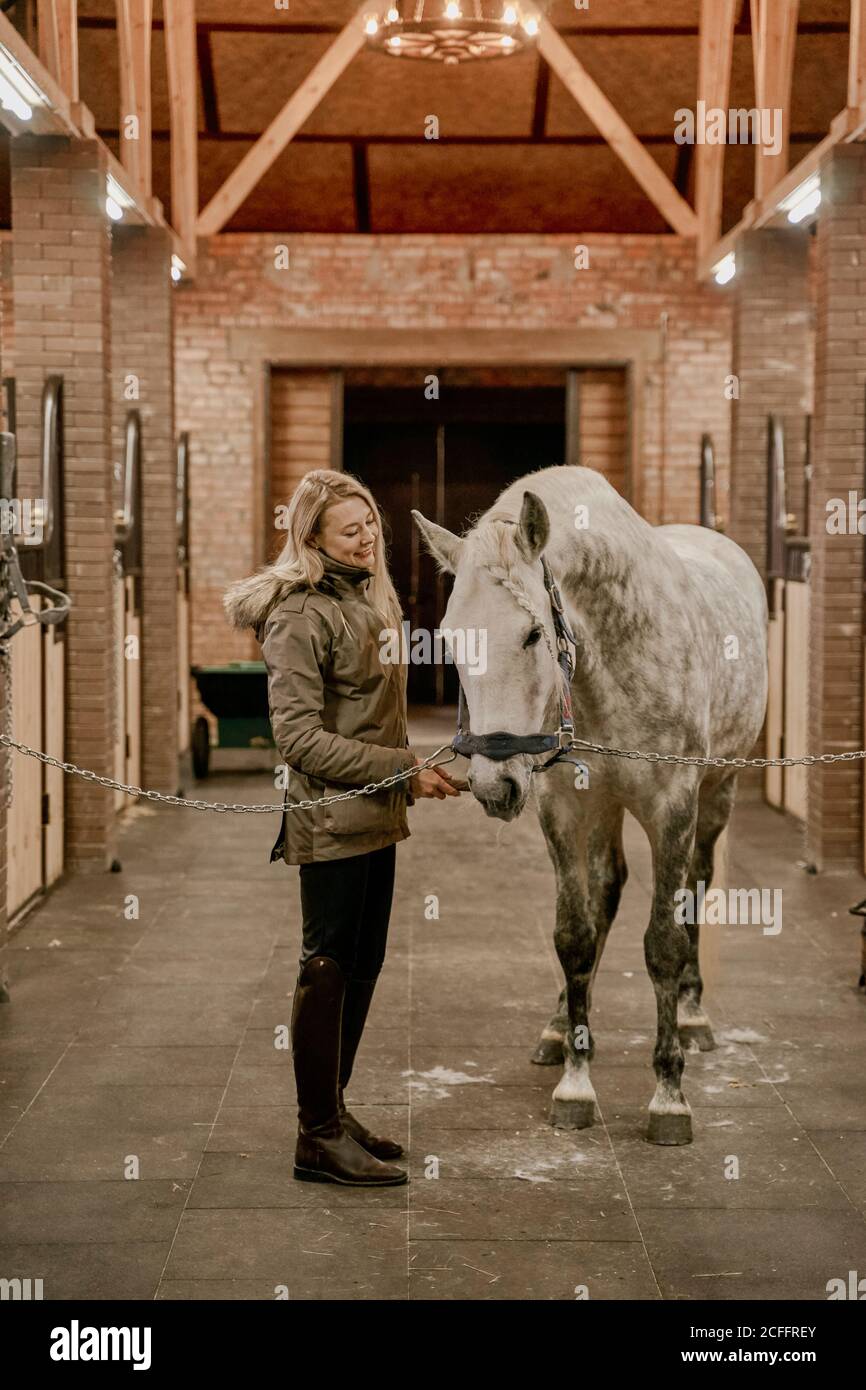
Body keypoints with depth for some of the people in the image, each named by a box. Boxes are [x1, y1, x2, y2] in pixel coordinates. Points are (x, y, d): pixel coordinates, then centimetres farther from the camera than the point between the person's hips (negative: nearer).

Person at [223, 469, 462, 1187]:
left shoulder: (371, 597, 12)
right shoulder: (301, 615, -16)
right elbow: (300, 737, -21)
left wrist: (414, 766, 11)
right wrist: (403, 770, -22)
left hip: (376, 814, 9)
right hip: (330, 819, -9)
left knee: (363, 967, 16)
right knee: (328, 970, -2)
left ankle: (333, 1109, 29)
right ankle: (319, 1137, 8)